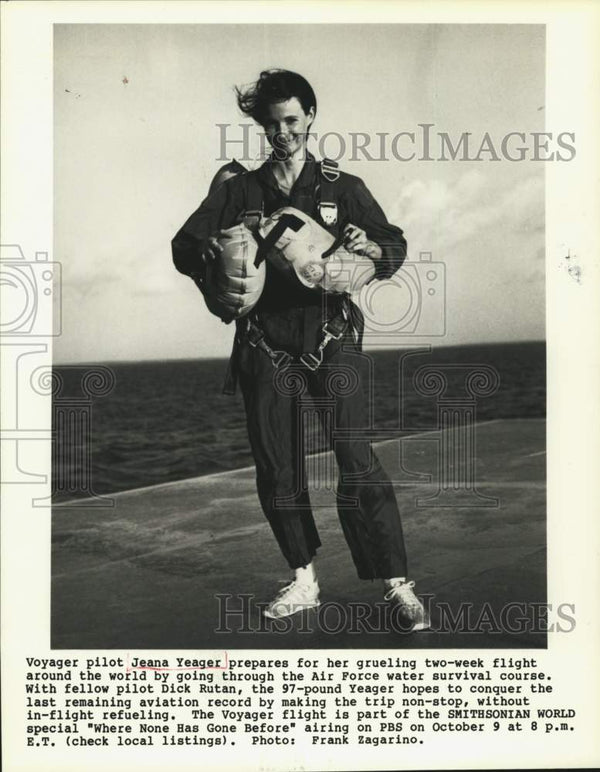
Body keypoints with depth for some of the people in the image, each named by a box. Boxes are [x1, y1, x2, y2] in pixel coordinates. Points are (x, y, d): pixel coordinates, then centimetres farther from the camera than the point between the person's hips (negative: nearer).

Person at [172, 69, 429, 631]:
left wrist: (368, 246, -18)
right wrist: (208, 250, -17)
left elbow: (396, 247, 5)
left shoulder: (342, 188, 8)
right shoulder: (239, 191, 11)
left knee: (355, 462, -11)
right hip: (265, 342, 2)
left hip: (331, 336, -2)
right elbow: (182, 246, 6)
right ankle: (303, 581, 22)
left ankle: (398, 586, -1)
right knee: (276, 468, 6)